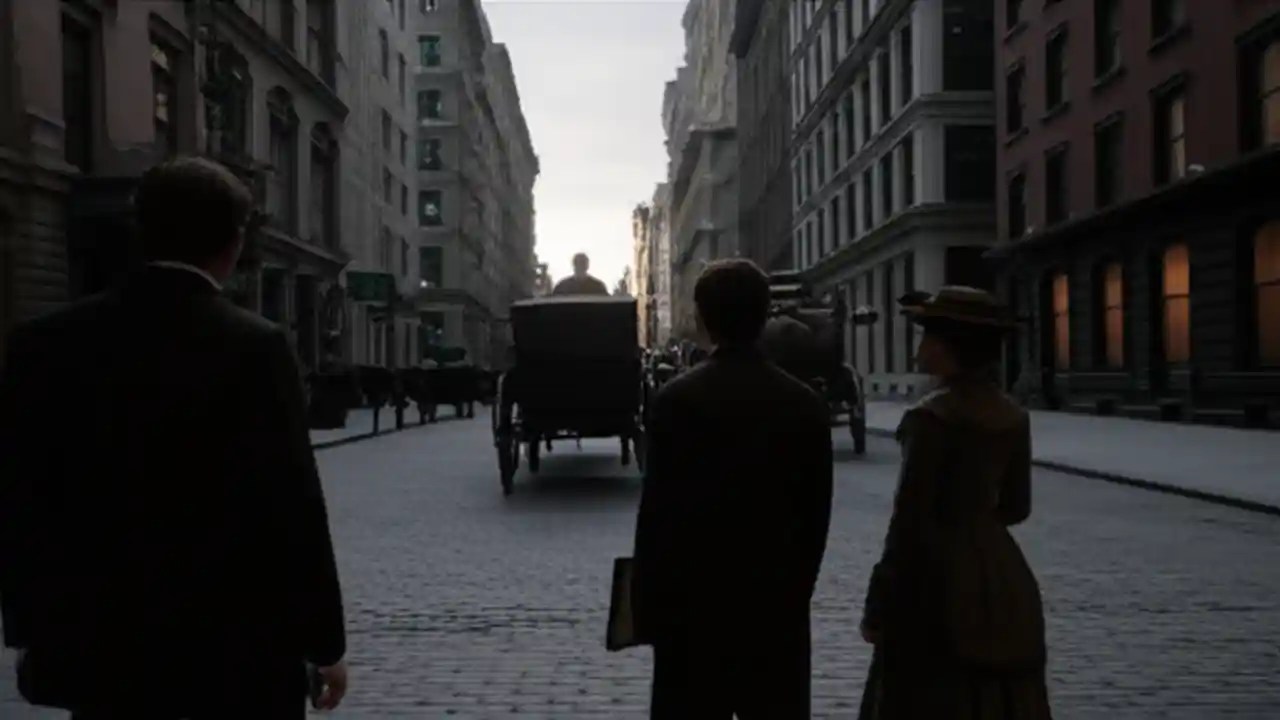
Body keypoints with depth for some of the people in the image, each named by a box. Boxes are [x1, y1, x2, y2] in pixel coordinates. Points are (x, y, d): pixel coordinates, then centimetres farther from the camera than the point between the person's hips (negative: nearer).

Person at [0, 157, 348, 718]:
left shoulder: (45, 343, -2)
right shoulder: (254, 346, -15)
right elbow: (291, 507, -13)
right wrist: (323, 644, -3)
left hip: (101, 648, 4)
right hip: (238, 650, -3)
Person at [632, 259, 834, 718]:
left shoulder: (677, 398, -11)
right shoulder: (805, 403, 0)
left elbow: (658, 511, -10)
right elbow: (816, 513, 4)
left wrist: (649, 606, -2)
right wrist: (796, 590, 15)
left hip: (695, 602, -3)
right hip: (779, 603, 3)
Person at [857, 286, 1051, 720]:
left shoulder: (932, 417, -17)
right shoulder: (1012, 416, 5)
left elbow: (909, 520, -17)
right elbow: (1015, 507, 12)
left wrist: (877, 605, -11)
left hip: (939, 580, -7)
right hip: (1001, 577, 8)